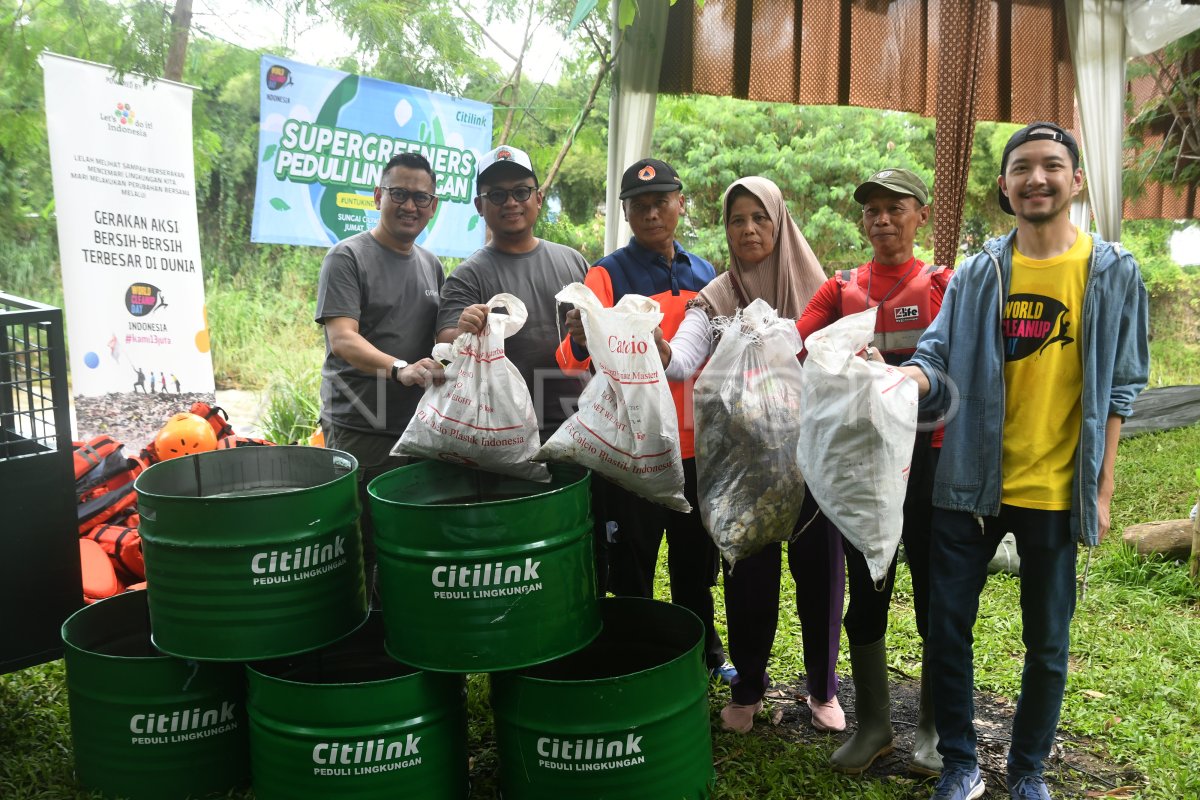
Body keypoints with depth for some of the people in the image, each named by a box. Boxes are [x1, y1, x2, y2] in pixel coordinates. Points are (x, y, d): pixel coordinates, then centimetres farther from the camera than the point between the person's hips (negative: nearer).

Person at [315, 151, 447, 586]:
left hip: (417, 430, 6)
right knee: (359, 548, -1)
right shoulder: (348, 257, -5)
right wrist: (399, 369, -34)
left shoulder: (431, 264, 15)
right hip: (359, 432, -6)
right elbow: (342, 340, -17)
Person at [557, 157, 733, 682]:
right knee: (633, 565, 9)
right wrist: (579, 341, -40)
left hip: (696, 442, 4)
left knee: (696, 558, 19)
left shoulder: (704, 274, 8)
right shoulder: (609, 274, -6)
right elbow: (576, 361, -18)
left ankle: (702, 648, 38)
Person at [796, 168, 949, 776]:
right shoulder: (842, 289, 8)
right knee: (866, 590, 9)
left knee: (935, 589, 7)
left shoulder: (943, 284, 3)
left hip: (928, 452, -2)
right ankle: (872, 725, 25)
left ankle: (933, 727, 25)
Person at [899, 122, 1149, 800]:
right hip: (970, 483, 2)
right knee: (947, 626, 6)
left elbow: (1121, 388, 2)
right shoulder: (977, 273, 3)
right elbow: (940, 362, -1)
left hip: (1056, 491, -1)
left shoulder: (1113, 272, 0)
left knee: (1047, 642, 10)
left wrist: (1102, 487, -3)